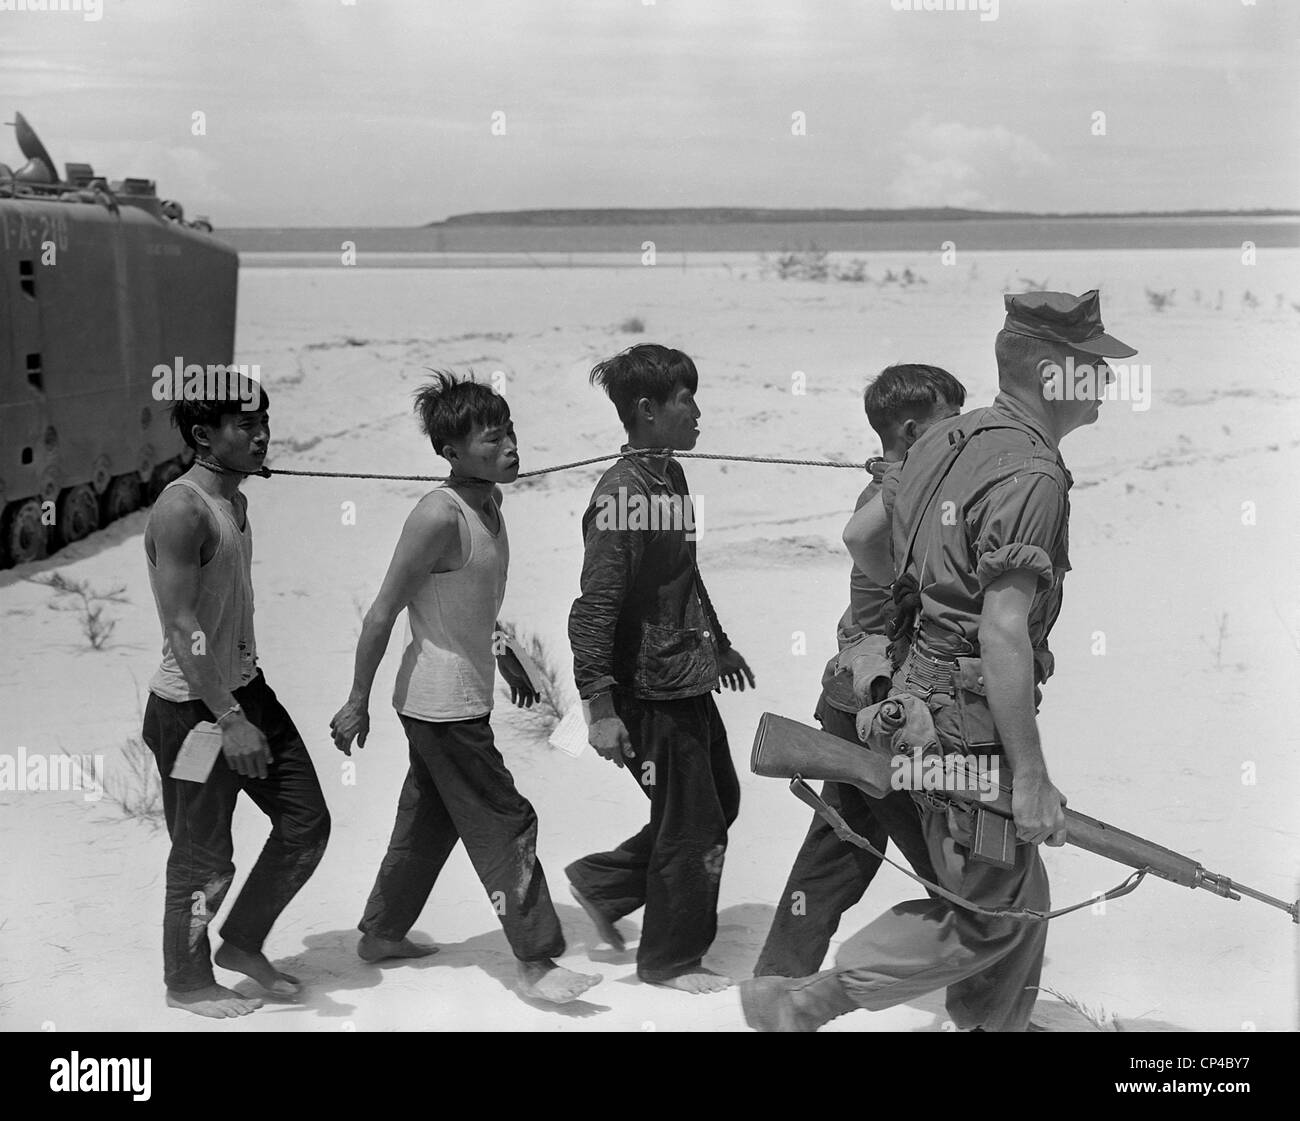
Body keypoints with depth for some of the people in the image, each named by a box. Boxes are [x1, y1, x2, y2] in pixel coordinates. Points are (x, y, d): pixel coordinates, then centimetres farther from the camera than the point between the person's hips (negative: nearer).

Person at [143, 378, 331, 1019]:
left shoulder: (236, 503, 10)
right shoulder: (181, 509, -20)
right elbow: (182, 627, -24)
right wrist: (229, 719, -25)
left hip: (246, 688, 9)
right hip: (191, 707, -9)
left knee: (306, 823, 10)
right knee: (204, 858, 4)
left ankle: (242, 943, 28)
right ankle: (187, 983, 24)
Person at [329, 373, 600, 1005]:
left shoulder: (487, 503, 5)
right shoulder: (440, 517, -23)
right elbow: (382, 615, -19)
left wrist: (504, 660, 28)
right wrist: (357, 703, -16)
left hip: (461, 698, 9)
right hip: (442, 704, -9)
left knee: (430, 821, 20)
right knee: (505, 826, -4)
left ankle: (381, 934, 35)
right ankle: (535, 961, 3)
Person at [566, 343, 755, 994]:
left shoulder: (671, 477, 7)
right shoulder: (622, 495, -21)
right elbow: (594, 609, -23)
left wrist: (718, 644, 31)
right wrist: (600, 708, -26)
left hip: (690, 680, 9)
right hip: (653, 693, -9)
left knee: (720, 802, 20)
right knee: (692, 828, 3)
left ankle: (601, 882, 32)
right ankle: (670, 960, 23)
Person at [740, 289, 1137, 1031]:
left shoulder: (949, 441, 7)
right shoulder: (1031, 476, -20)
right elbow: (1004, 633, -27)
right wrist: (1031, 777, -24)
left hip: (923, 690, 9)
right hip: (971, 723, -9)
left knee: (1021, 894, 20)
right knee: (990, 916, 3)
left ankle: (999, 1025, 34)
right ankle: (804, 1004, 6)